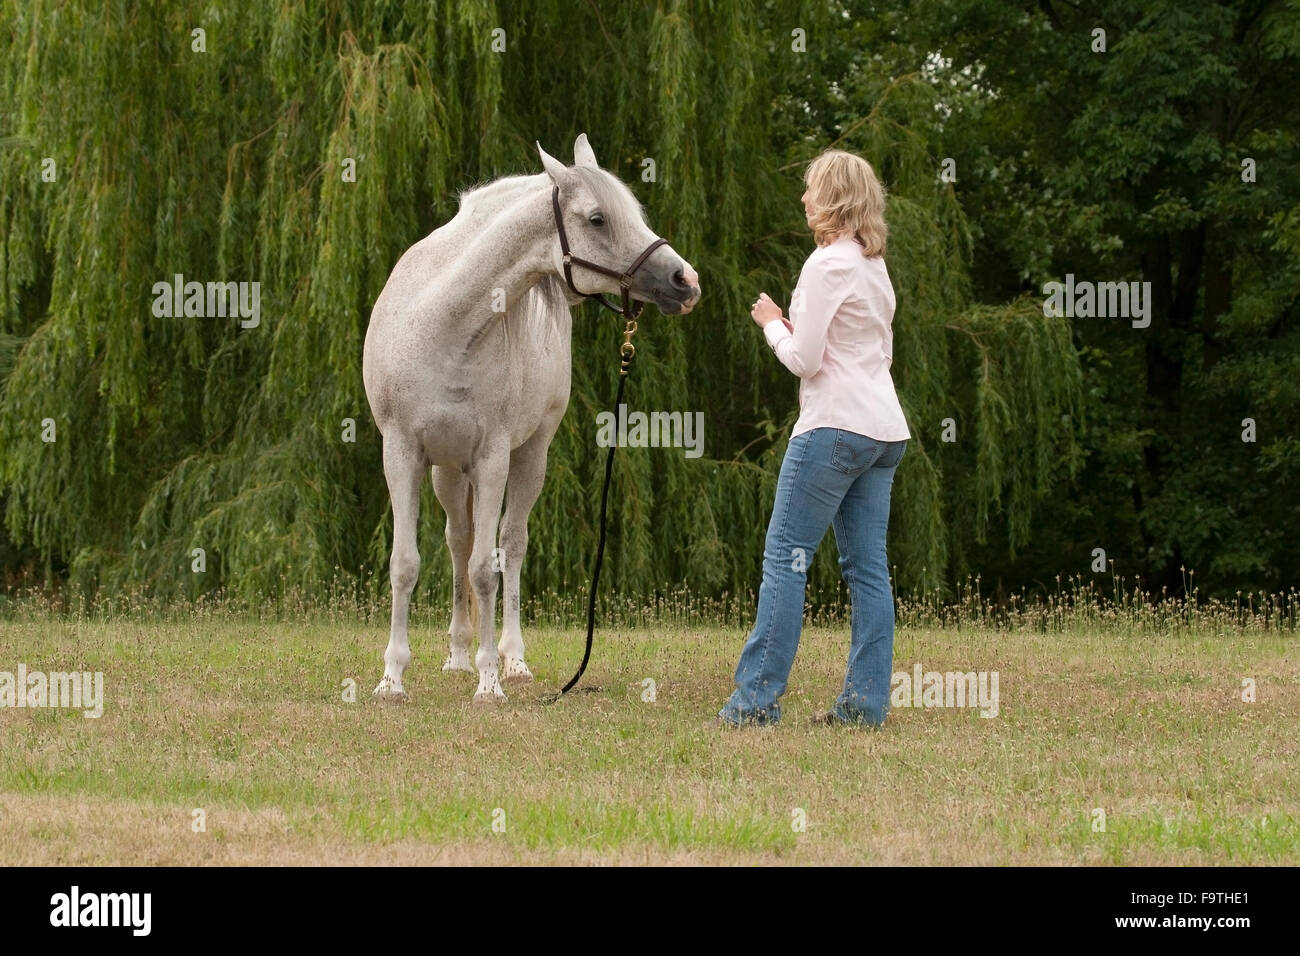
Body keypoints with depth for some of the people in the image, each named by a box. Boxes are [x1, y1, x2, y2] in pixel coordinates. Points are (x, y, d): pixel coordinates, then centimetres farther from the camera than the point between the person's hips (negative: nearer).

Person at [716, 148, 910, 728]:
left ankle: (757, 697, -8)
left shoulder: (827, 264, -10)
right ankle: (866, 701, 4)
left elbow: (805, 358, -14)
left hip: (835, 425, -9)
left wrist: (772, 322, 4)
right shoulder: (875, 266, 16)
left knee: (785, 558, -6)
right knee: (868, 567, 6)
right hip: (885, 428, 9)